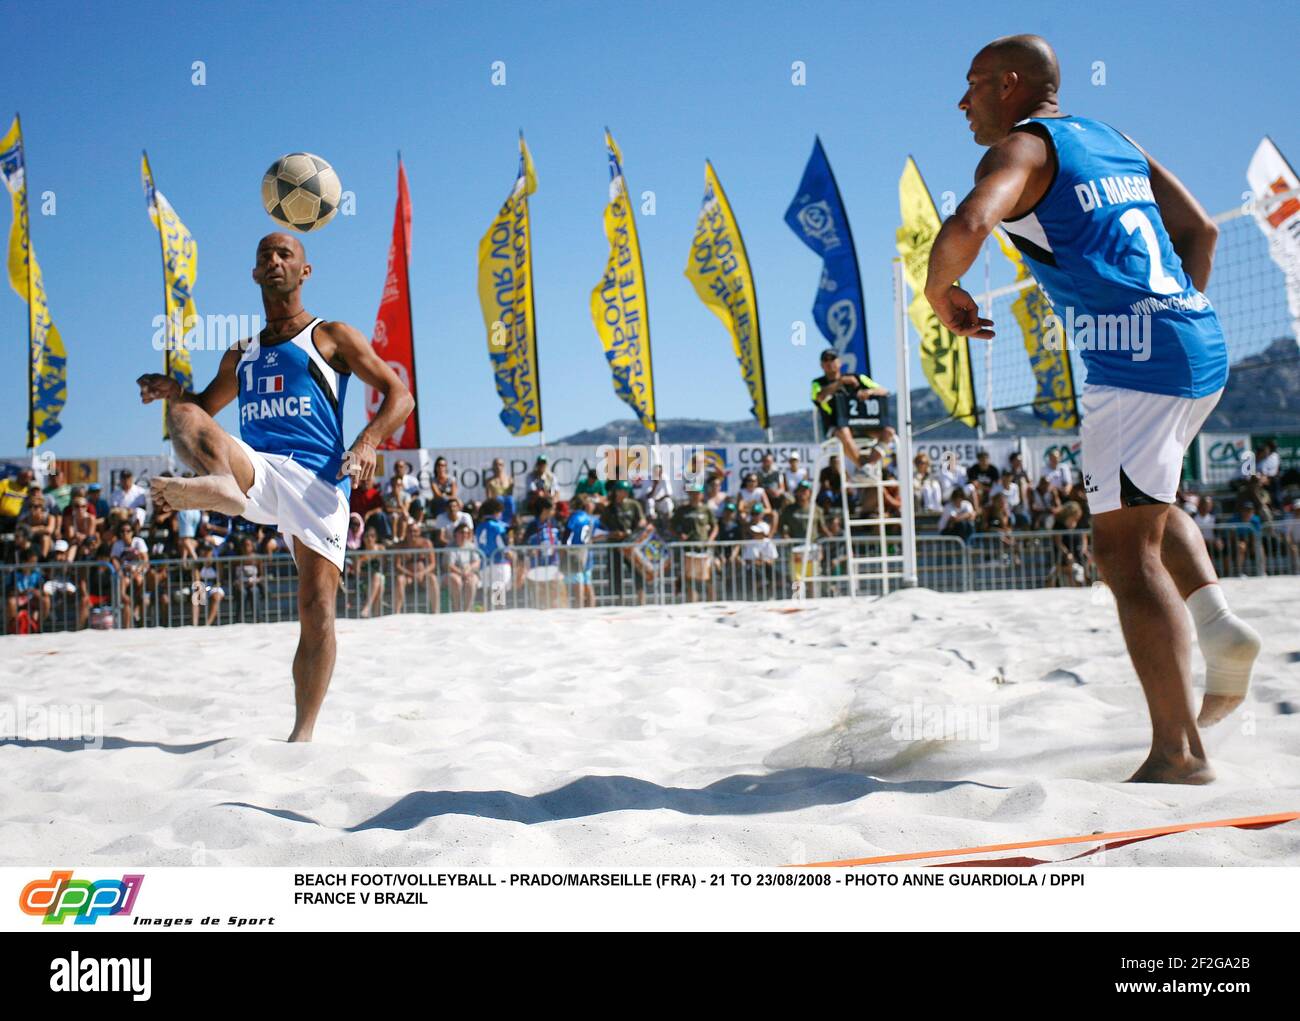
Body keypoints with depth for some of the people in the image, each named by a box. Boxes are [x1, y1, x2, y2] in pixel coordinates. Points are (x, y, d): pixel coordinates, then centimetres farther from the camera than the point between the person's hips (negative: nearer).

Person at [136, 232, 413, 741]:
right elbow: (203, 406, 37)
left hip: (318, 478, -3)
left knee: (317, 610, -12)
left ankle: (303, 733, -3)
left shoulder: (332, 336, 12)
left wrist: (368, 441, -15)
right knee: (183, 414, -22)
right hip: (256, 469, 4)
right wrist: (172, 392, 12)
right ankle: (222, 487, -54)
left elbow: (400, 395, 5)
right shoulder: (241, 354, 26)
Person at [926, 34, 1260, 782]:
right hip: (1203, 349, 9)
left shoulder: (1020, 148, -2)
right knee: (1145, 506, 30)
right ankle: (1218, 622, 10)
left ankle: (1179, 751, -7)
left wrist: (941, 292, -4)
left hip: (1135, 363, -9)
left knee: (1125, 549, -6)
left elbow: (967, 227, -23)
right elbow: (1201, 230, 23)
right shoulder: (1116, 142, 22)